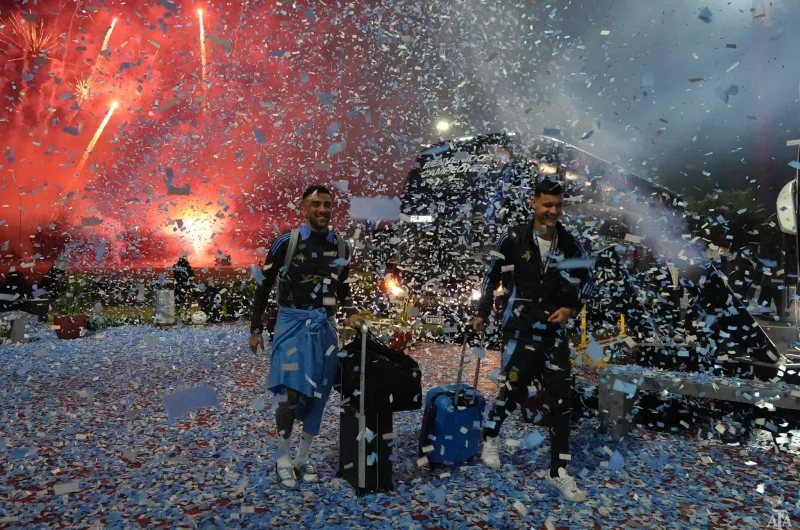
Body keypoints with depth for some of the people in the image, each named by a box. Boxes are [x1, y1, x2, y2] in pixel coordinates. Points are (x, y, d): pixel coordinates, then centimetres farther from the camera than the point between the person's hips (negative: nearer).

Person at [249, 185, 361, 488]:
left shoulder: (340, 247, 5)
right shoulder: (286, 243, -7)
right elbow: (264, 285, 0)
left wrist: (350, 312, 2)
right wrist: (256, 329, 0)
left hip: (324, 327, 4)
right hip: (293, 324, -4)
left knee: (318, 395, 9)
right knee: (290, 392, -7)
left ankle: (303, 458, 26)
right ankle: (282, 457, 15)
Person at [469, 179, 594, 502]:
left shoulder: (569, 244, 0)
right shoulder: (515, 239, -7)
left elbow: (586, 278, 13)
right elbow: (492, 274, 2)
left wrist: (571, 308, -1)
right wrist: (482, 313, 3)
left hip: (554, 329, 3)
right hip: (520, 327, -3)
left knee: (561, 397, 1)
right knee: (514, 389, -1)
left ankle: (558, 472, 13)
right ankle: (490, 436, 31)